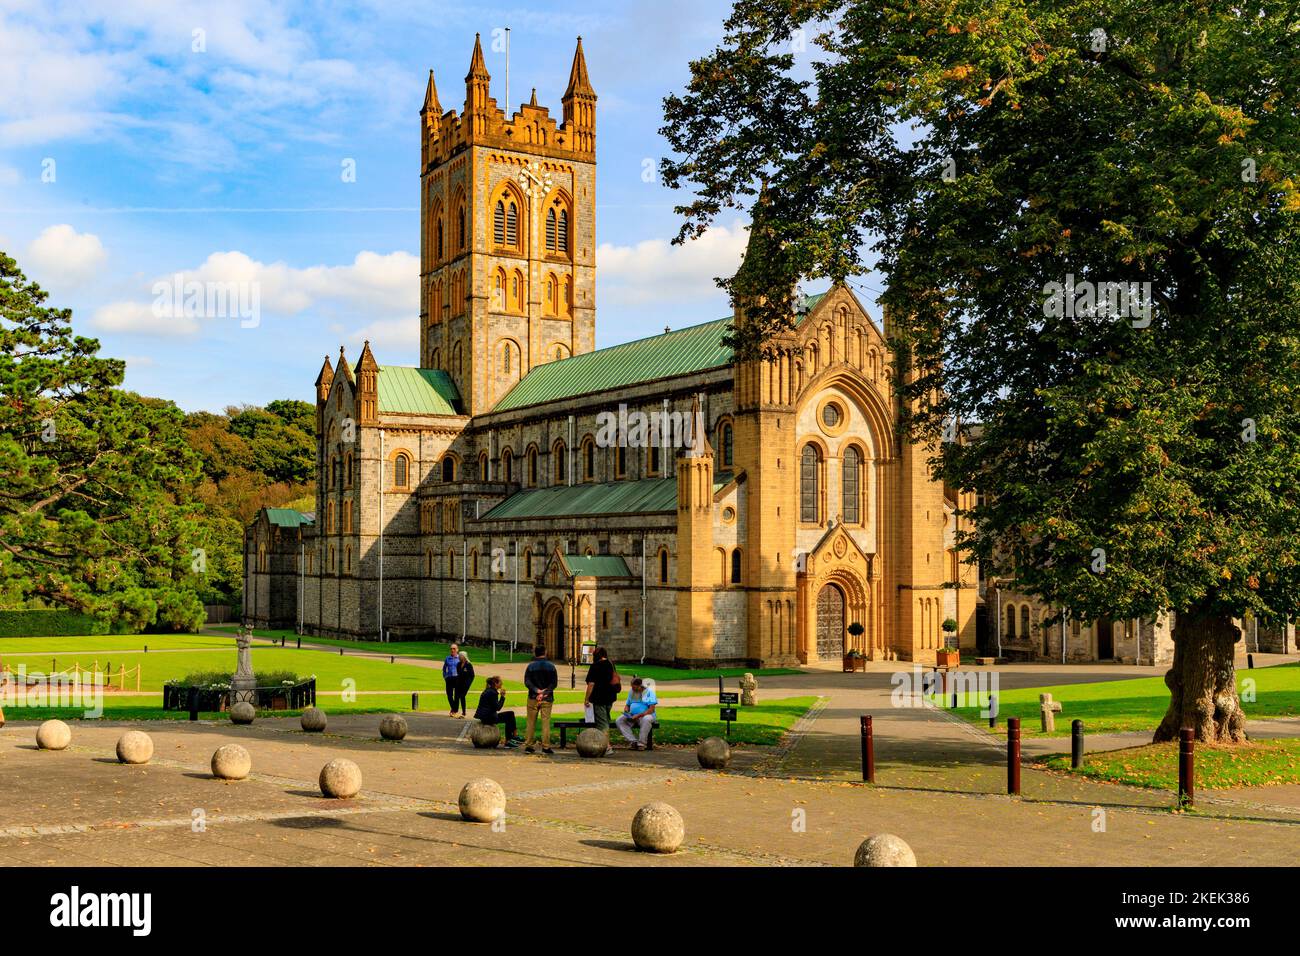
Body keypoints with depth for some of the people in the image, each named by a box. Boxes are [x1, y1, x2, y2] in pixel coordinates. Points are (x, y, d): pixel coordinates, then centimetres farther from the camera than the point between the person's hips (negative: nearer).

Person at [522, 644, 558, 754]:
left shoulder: (530, 666, 2)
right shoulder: (551, 666, 1)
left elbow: (527, 682, -6)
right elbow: (554, 683, -5)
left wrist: (537, 690, -11)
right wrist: (544, 693, -10)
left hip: (533, 698, 1)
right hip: (547, 699, 0)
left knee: (531, 723, 7)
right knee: (546, 722, 2)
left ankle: (528, 746, 6)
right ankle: (546, 747, -1)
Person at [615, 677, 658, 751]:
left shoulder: (649, 691, -4)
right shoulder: (631, 692, 14)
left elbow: (651, 709, -11)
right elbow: (627, 705, 22)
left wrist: (639, 715, -20)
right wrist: (626, 710, -3)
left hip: (645, 715, -5)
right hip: (631, 716, 5)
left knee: (646, 720, -40)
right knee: (618, 721, -21)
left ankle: (641, 743, -29)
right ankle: (633, 741, -28)